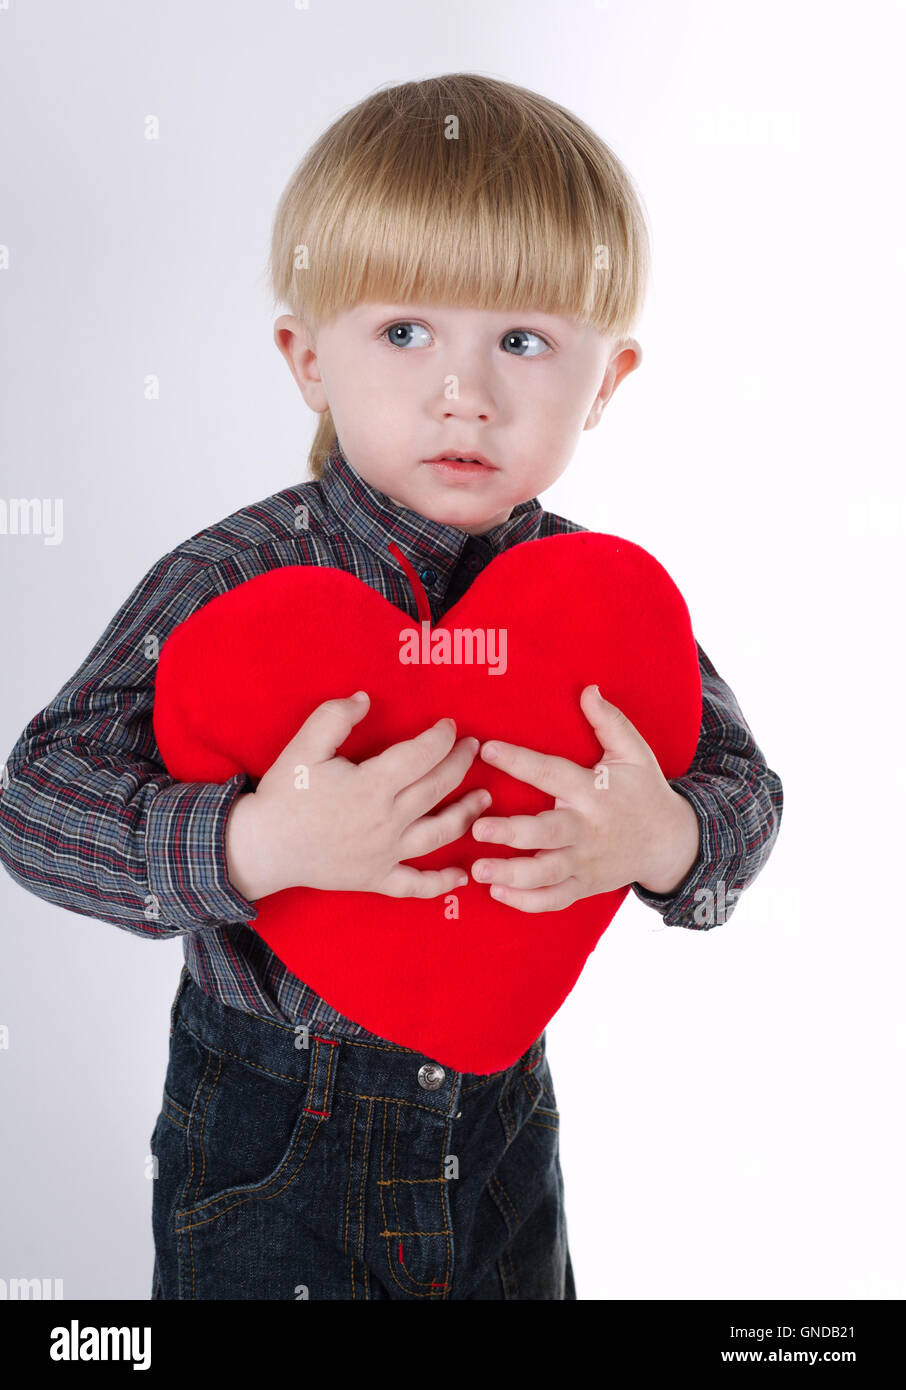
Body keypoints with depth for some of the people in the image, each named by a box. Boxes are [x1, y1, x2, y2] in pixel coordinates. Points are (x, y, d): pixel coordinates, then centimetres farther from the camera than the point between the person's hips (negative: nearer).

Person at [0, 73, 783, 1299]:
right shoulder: (236, 582, -19)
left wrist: (667, 839, -25)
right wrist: (257, 845, -37)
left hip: (498, 1116, 3)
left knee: (520, 1283, 23)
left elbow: (741, 780, -2)